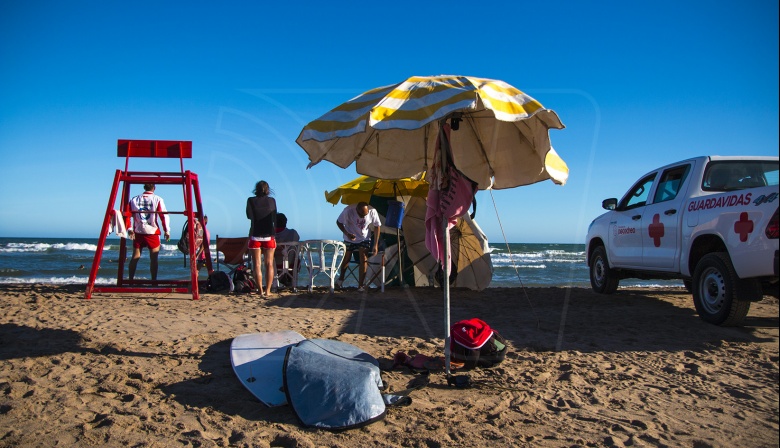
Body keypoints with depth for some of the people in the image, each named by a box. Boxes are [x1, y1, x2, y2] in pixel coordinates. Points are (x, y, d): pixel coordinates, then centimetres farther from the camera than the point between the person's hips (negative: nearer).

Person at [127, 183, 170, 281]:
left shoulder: (134, 199, 7)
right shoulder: (157, 199, -4)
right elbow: (164, 215, -8)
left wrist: (129, 229, 7)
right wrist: (167, 231, -4)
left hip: (138, 232, 4)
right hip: (152, 232, -4)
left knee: (135, 257, 12)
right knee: (153, 258, 1)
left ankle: (131, 279, 14)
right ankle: (154, 280, 0)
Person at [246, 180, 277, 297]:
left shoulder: (251, 200, -2)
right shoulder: (272, 201, 2)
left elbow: (249, 216, 4)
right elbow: (274, 219, 7)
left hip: (255, 236, -1)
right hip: (269, 236, 1)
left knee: (257, 265, 3)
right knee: (269, 264, 5)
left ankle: (260, 291, 1)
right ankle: (267, 290, 2)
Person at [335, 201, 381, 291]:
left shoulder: (372, 211, -25)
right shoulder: (348, 210, -29)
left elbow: (377, 227, -10)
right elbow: (339, 222, -13)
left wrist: (376, 244, -12)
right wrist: (347, 233, -28)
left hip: (364, 239, 0)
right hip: (350, 239, 0)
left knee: (364, 259, -14)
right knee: (346, 259, 11)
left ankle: (360, 286, -8)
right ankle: (341, 278, 40)